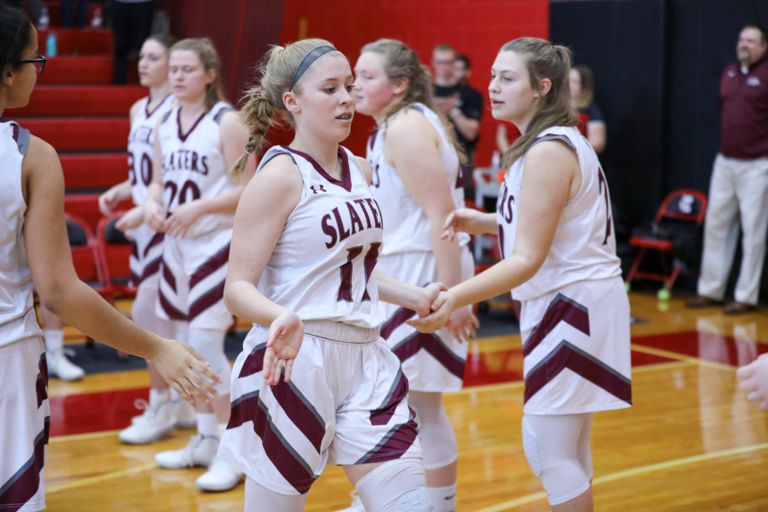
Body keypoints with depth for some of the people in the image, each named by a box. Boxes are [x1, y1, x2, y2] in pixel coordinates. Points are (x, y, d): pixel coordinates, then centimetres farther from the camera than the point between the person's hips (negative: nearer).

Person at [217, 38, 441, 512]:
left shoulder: (359, 171, 11)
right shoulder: (280, 176, -10)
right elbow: (238, 287, -16)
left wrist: (415, 297, 14)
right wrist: (283, 318, -34)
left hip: (366, 358, 7)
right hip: (293, 361, -6)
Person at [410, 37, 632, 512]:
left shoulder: (548, 152, -20)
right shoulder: (565, 141, 11)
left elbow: (527, 259, -25)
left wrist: (455, 298, -33)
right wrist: (482, 222, 11)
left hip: (572, 305, -10)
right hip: (569, 301, 10)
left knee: (551, 451, -3)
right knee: (566, 448, 19)